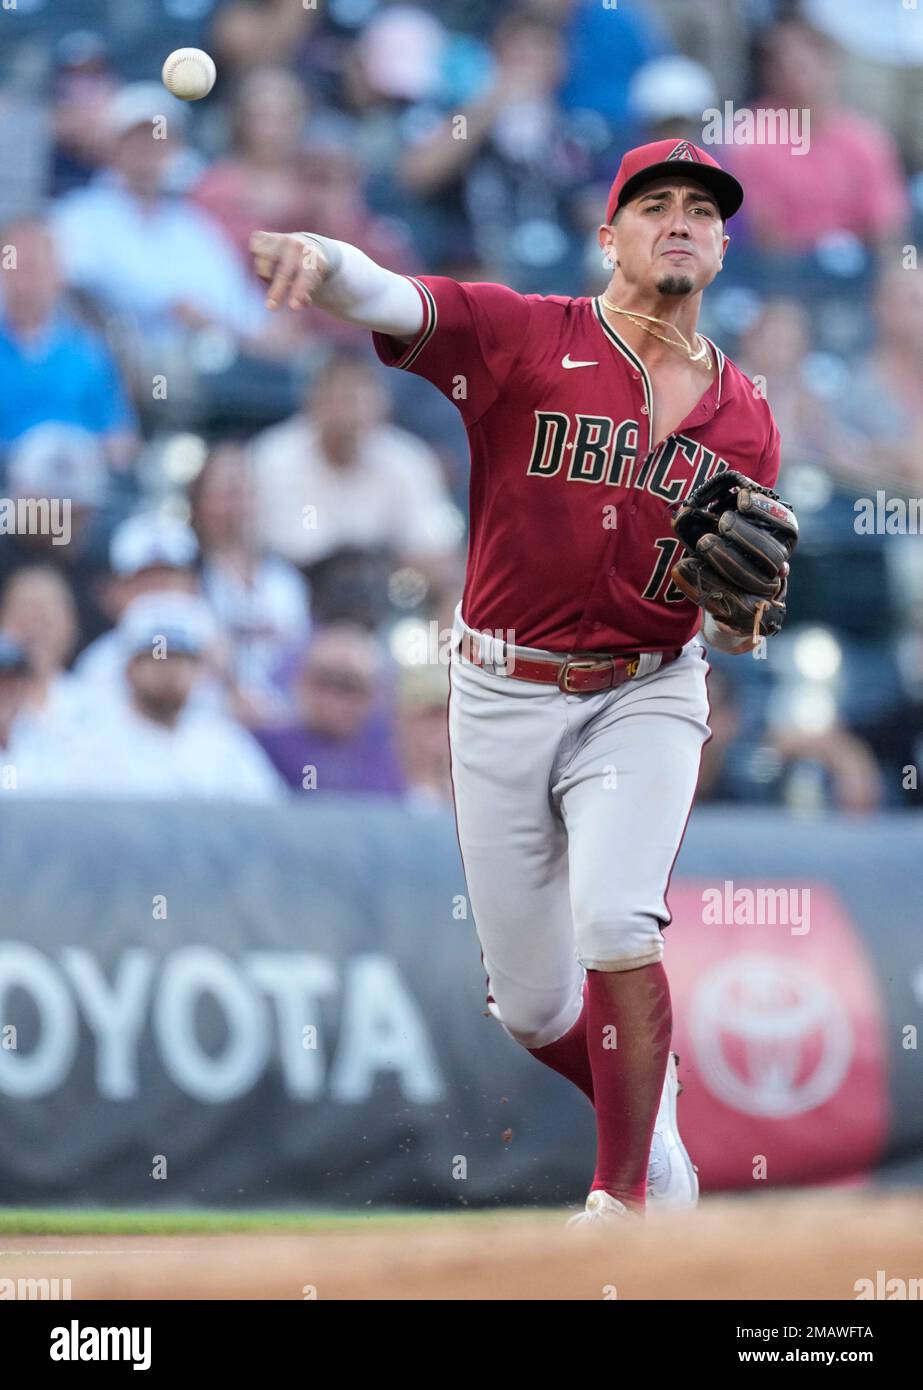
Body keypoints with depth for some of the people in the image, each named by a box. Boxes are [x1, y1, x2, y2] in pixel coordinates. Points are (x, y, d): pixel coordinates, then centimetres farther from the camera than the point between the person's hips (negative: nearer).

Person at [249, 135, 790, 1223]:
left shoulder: (743, 419, 4)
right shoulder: (525, 336, -5)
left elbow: (730, 633, 9)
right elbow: (391, 302, -24)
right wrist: (324, 260, -47)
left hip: (645, 699, 0)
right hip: (503, 701, 0)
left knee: (616, 923, -24)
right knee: (531, 1004, 6)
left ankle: (624, 1199, -13)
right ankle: (651, 1107, 37)